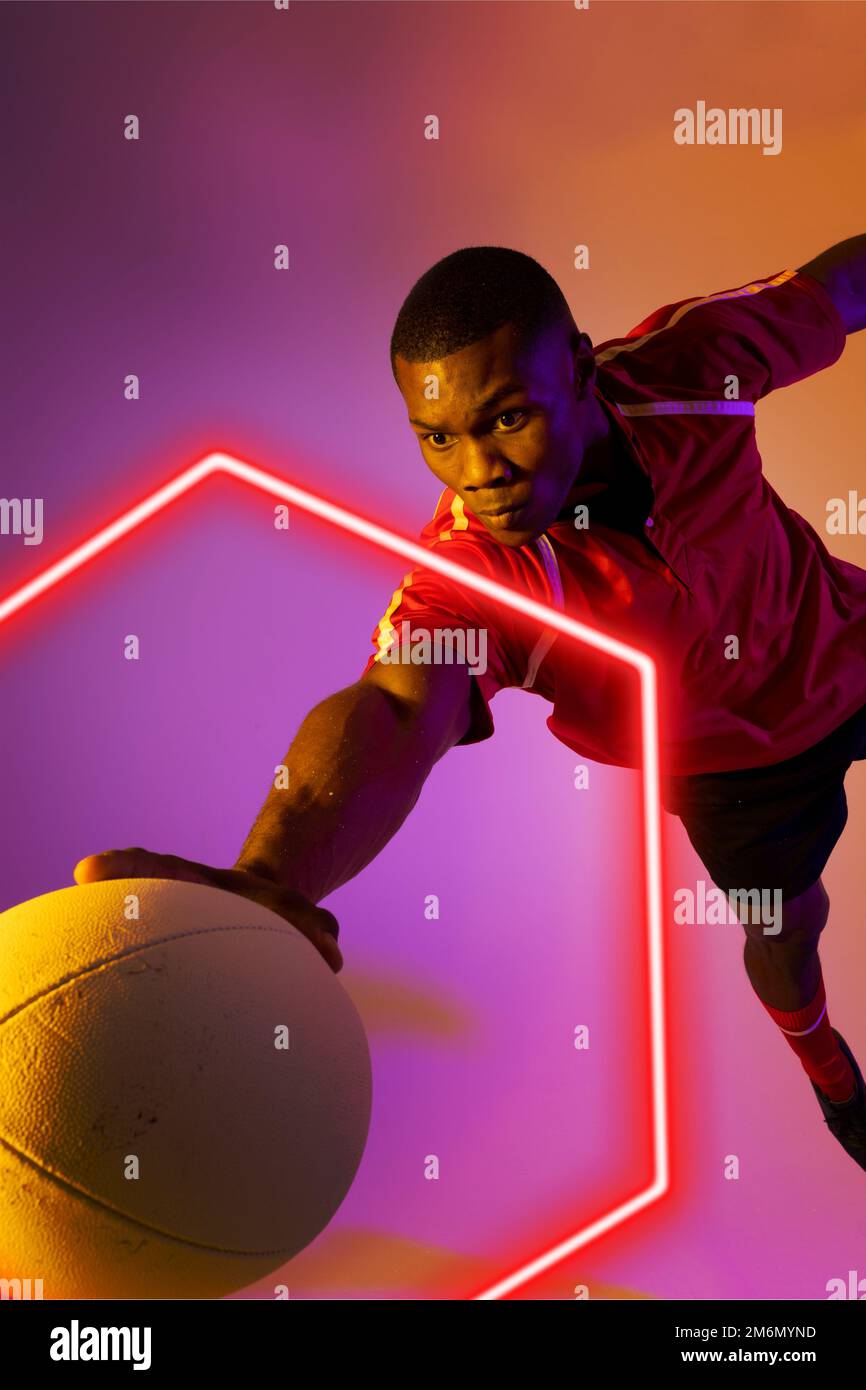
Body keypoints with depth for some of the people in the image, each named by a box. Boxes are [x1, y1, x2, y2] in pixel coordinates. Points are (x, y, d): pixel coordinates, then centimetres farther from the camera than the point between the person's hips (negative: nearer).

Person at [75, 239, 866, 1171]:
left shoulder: (684, 367, -31)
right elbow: (395, 710, -60)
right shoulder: (468, 578, -41)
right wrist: (270, 878, -79)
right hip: (736, 762, -2)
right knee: (791, 921, 20)